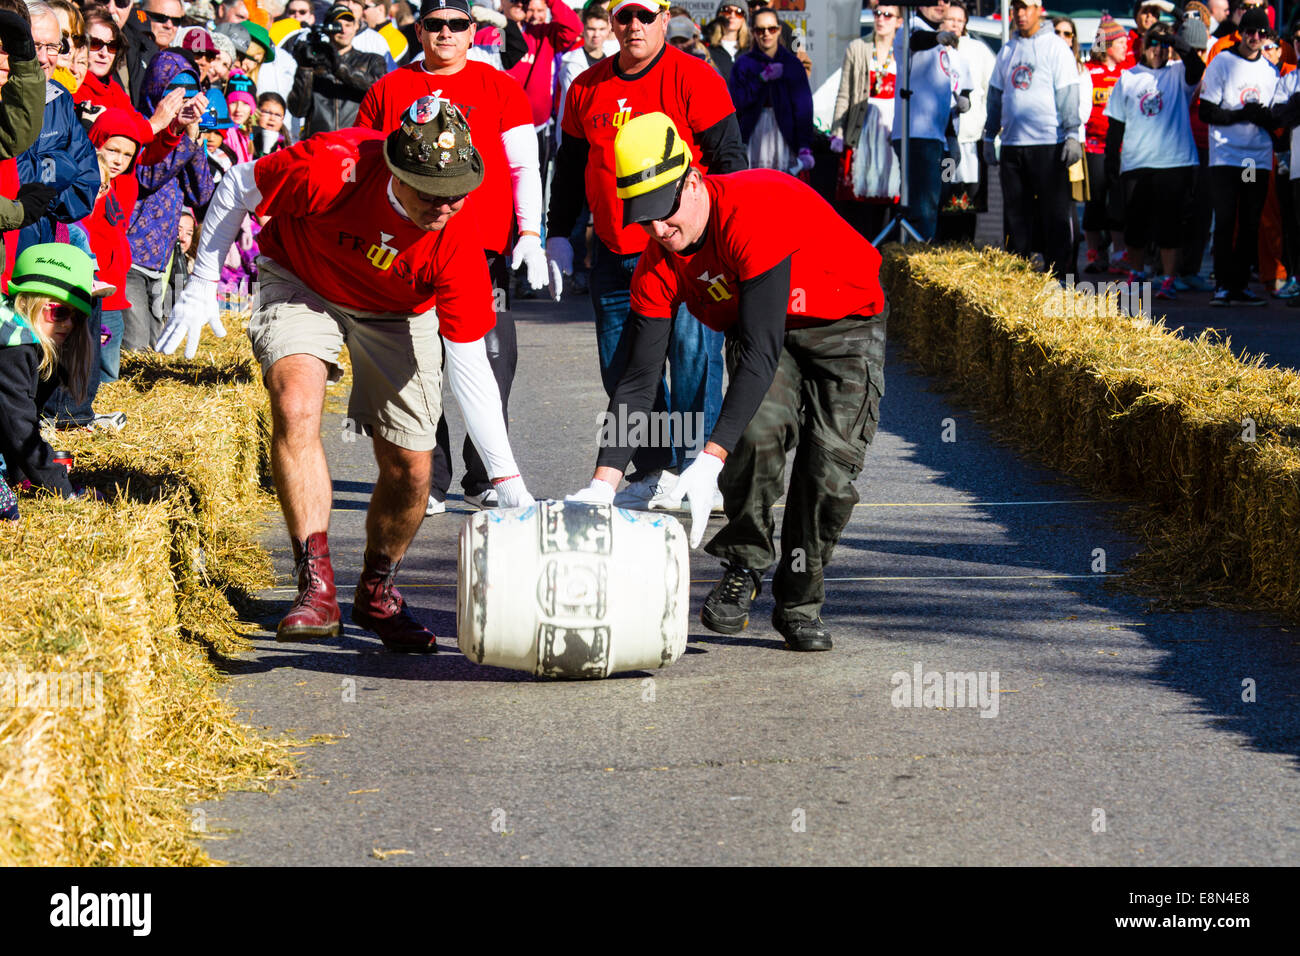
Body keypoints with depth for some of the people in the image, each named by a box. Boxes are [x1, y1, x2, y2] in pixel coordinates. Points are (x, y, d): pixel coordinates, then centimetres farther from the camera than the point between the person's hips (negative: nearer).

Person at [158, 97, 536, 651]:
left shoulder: (456, 242, -31)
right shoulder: (331, 170, -37)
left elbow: (469, 367, -26)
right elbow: (237, 189, -15)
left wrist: (508, 482, -29)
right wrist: (201, 287, -10)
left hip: (395, 314, 2)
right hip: (302, 286, -2)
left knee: (410, 468, -3)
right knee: (296, 406, -29)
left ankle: (377, 594, 25)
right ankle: (316, 585, -28)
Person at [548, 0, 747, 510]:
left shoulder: (694, 79, -5)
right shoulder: (587, 88, 10)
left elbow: (728, 159, -5)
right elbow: (569, 166, 21)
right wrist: (558, 234, 17)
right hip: (613, 251, 5)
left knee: (692, 355, -8)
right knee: (621, 364, 5)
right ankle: (653, 473, 13)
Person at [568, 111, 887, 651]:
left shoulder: (755, 212, -37)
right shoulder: (658, 264, -17)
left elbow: (761, 351, -39)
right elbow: (638, 377, -13)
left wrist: (709, 461, -44)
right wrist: (604, 484, -24)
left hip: (847, 326, -4)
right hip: (756, 329, 4)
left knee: (830, 468, -15)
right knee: (758, 431, -26)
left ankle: (799, 605, 5)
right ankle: (743, 568, -6)